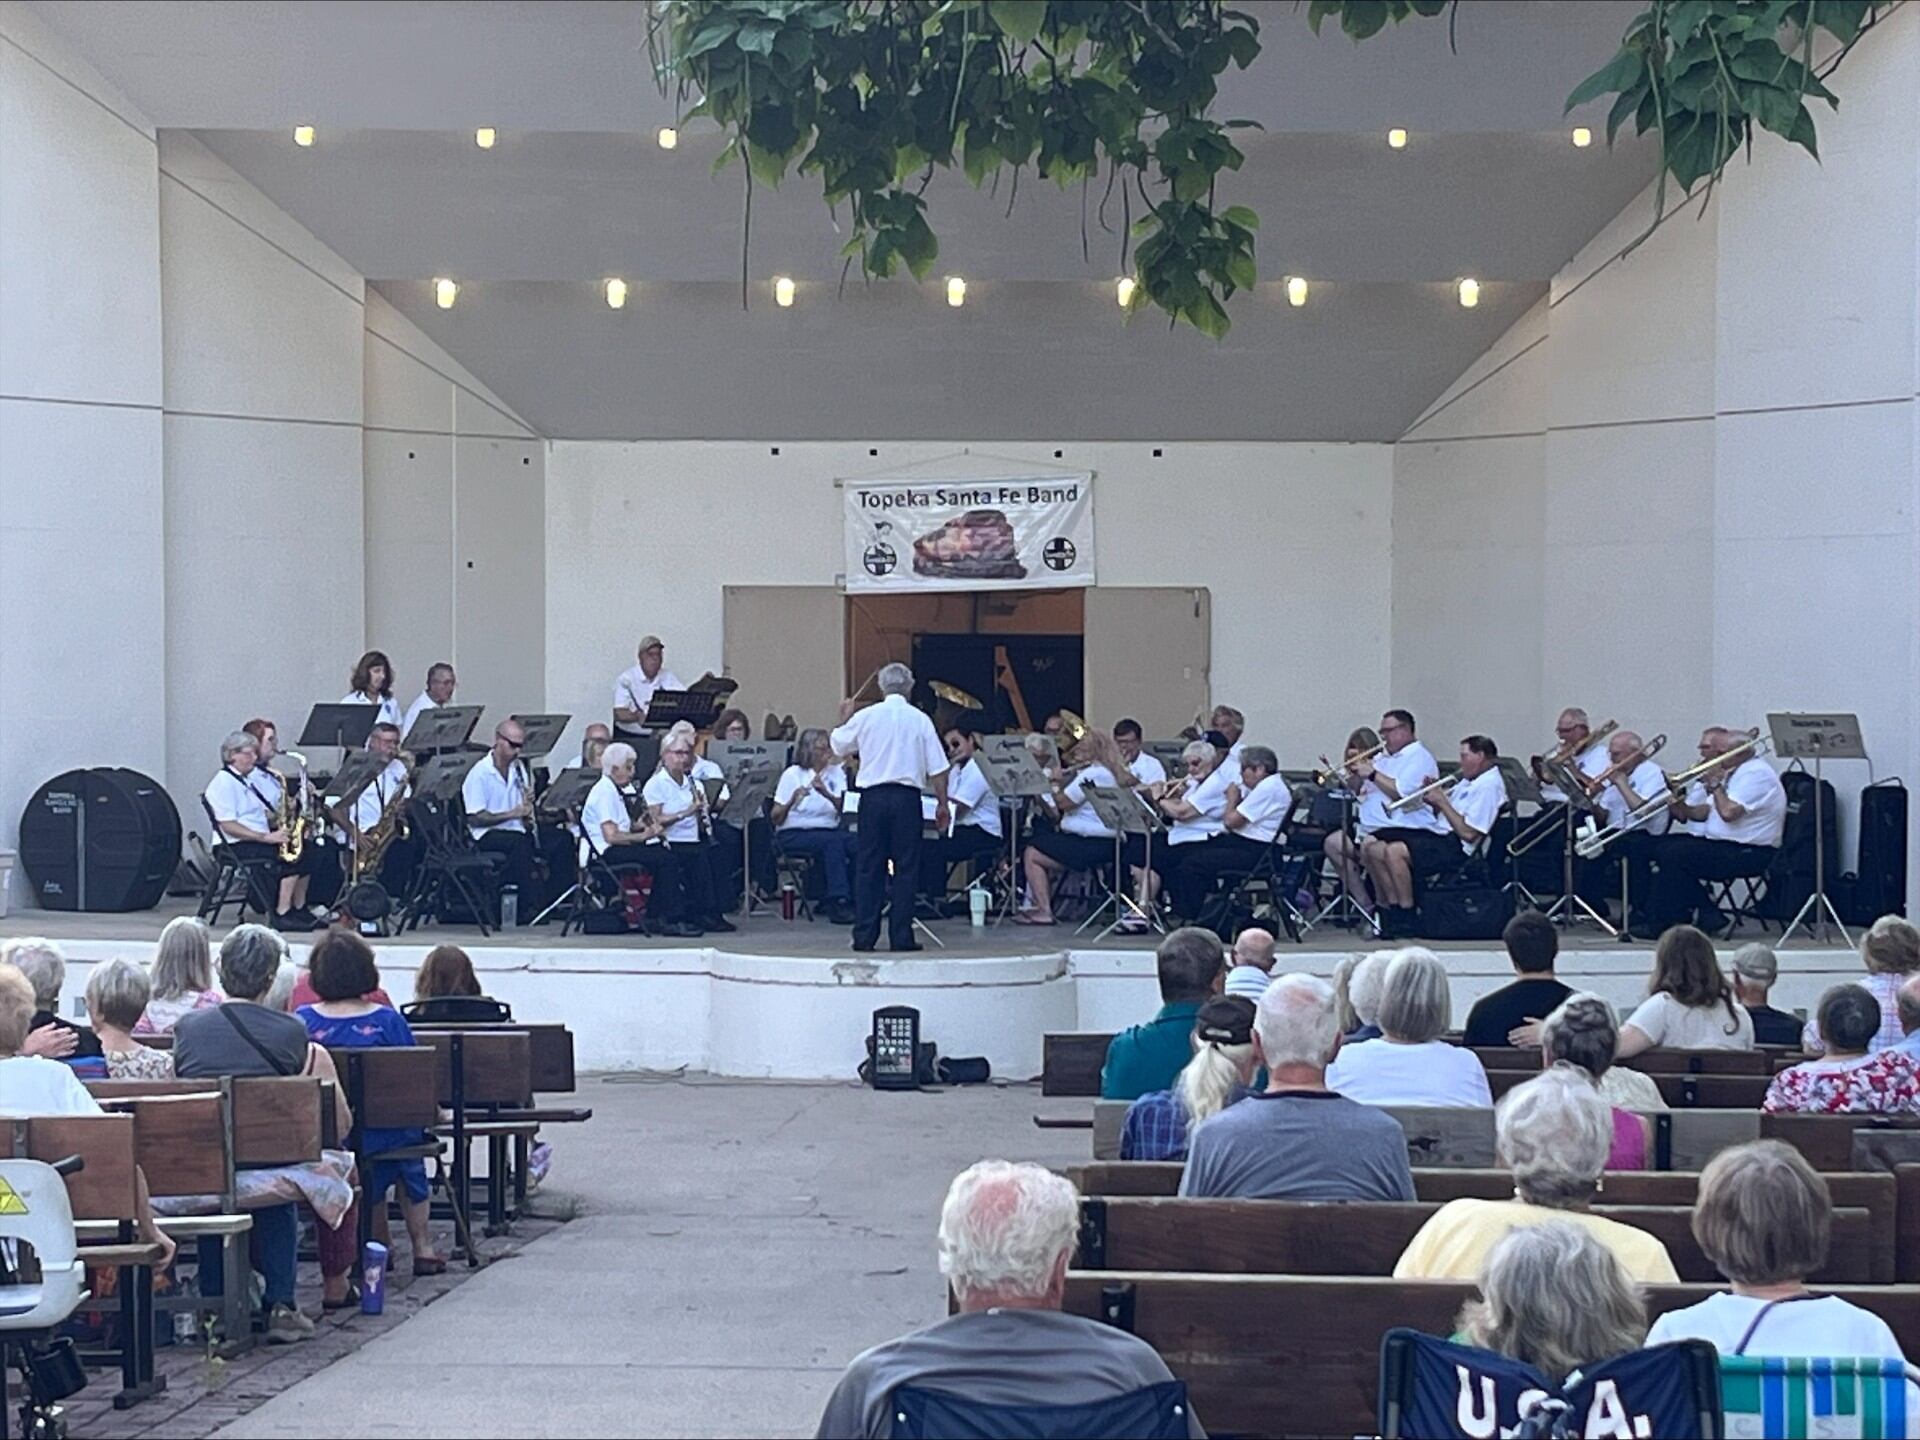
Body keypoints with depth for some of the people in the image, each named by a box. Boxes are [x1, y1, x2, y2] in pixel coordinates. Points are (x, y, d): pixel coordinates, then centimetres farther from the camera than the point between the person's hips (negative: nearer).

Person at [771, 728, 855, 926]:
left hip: (830, 830, 4)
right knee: (832, 841, -34)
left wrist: (826, 794, -22)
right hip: (793, 835, -4)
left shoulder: (836, 772, 10)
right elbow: (776, 818, -6)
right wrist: (792, 801, -25)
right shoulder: (792, 775, -1)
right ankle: (837, 903, -36)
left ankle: (852, 900, -19)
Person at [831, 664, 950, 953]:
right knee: (905, 867, 3)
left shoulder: (865, 717, 0)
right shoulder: (920, 720, 0)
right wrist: (942, 804, 7)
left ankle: (864, 935, 4)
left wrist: (845, 718, 31)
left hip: (873, 796, 1)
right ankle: (901, 936, 1)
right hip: (907, 797, -1)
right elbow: (937, 769, -1)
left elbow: (838, 747, 15)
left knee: (868, 867, 6)